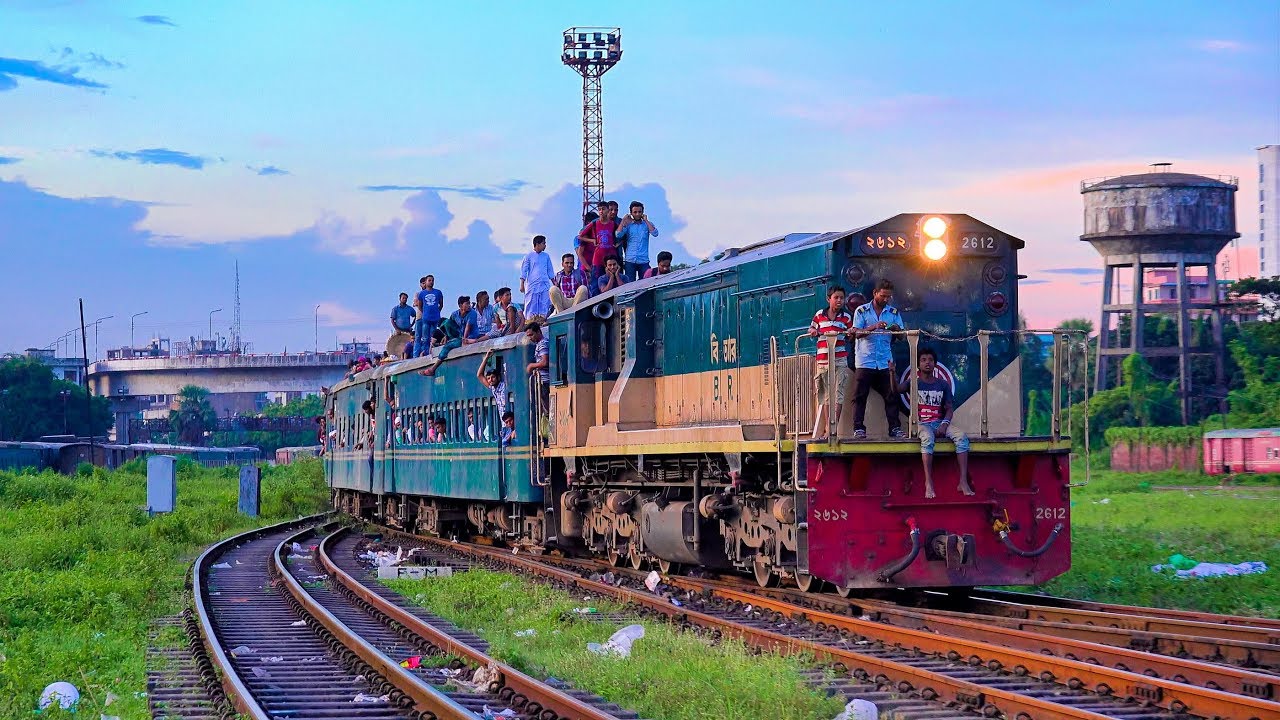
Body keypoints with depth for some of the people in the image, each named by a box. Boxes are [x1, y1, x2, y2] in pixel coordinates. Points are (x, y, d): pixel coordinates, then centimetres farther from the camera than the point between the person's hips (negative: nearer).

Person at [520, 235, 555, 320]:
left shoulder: (546, 256, 14)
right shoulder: (529, 256, 3)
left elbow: (550, 271, 20)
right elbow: (523, 271, 2)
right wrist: (522, 284, -6)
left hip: (545, 285, 3)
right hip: (532, 285, -3)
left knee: (544, 309, -3)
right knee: (531, 309, -5)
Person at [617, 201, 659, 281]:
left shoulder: (647, 224, 11)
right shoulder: (628, 224, 9)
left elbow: (655, 234, -8)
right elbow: (618, 235, -7)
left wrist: (646, 220, -4)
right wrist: (624, 220, -2)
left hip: (644, 260, 0)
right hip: (630, 260, 0)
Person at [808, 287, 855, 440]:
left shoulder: (846, 317, 8)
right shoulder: (819, 315, 10)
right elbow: (811, 329, 21)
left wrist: (852, 332, -9)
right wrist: (813, 332, -1)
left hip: (840, 360, -1)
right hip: (822, 361, 1)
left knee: (838, 395, -8)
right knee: (826, 396, 2)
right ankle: (827, 429, 5)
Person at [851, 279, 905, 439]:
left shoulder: (894, 312, 11)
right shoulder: (862, 311, 3)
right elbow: (857, 333, -5)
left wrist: (896, 329, -14)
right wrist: (874, 327, -19)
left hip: (885, 361, 2)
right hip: (865, 360, -2)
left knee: (891, 396, 0)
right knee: (860, 396, -3)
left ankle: (895, 428, 4)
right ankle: (859, 429, -1)